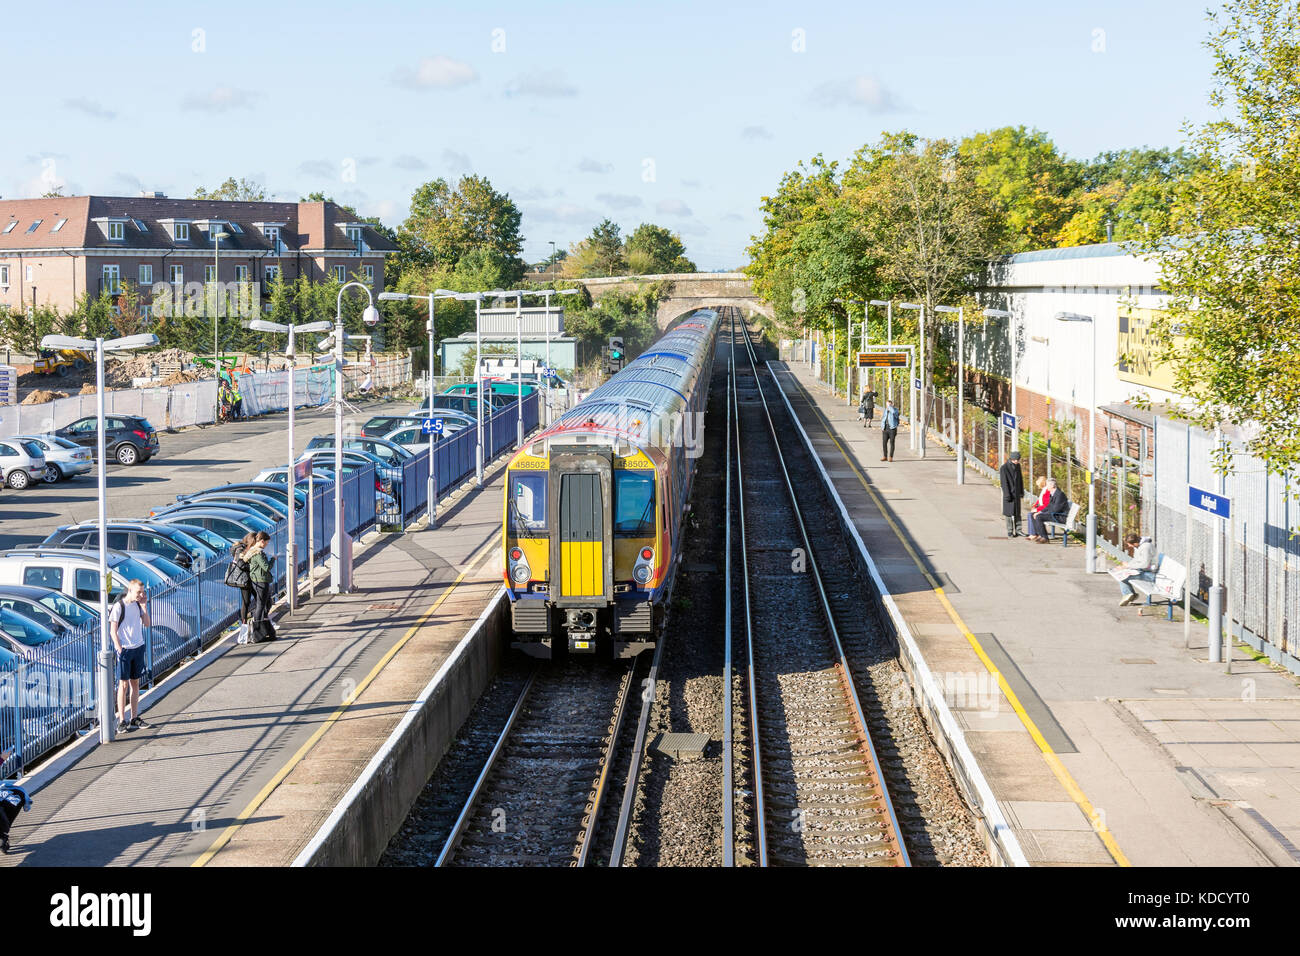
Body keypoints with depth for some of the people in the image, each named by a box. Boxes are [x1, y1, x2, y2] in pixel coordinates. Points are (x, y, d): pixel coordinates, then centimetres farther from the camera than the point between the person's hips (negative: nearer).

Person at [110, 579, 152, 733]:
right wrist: (120, 650, -14)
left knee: (135, 683, 11)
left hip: (138, 648, 6)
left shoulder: (138, 604, 7)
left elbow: (147, 624, 8)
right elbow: (113, 631, -11)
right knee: (123, 684, -3)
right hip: (125, 649, -6)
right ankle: (121, 721, 0)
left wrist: (144, 606, -2)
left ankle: (134, 718, 19)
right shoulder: (119, 606, -12)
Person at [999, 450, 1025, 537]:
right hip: (1009, 493, -5)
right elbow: (1004, 483, -15)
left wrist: (1022, 491, 12)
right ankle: (1010, 532, 6)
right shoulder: (1004, 468, -14)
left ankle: (1018, 530, 15)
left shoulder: (1018, 466, 5)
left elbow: (1020, 479, 12)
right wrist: (1007, 495, -18)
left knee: (1017, 512, 8)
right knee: (1009, 513, 0)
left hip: (1016, 493, 5)